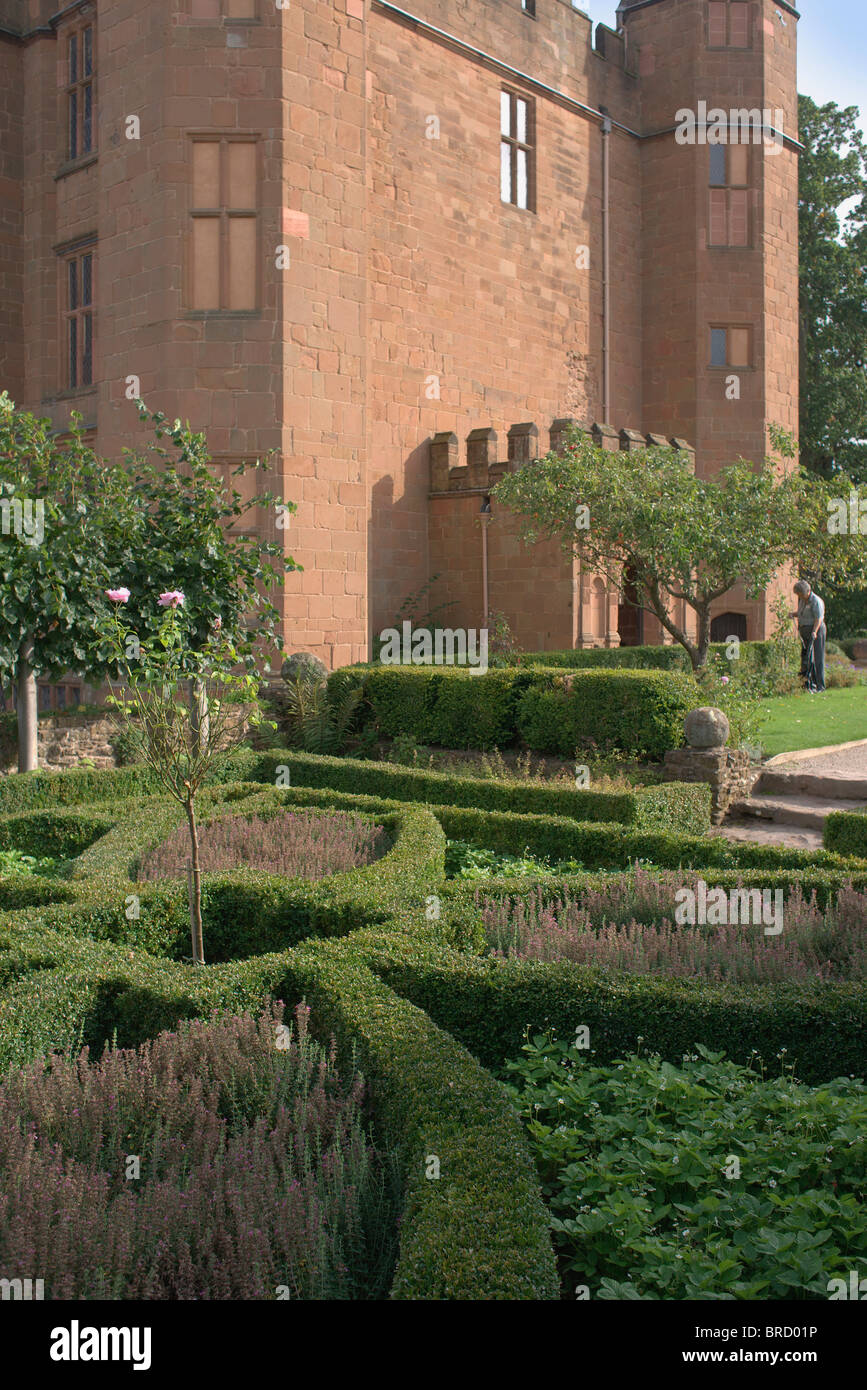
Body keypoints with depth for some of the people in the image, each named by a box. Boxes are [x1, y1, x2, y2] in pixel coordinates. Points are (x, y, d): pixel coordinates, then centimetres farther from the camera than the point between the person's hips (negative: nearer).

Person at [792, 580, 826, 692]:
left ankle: (820, 685, -3)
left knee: (817, 658, -7)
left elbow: (818, 618, -20)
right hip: (805, 632, 8)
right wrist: (794, 614, 4)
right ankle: (810, 684, 12)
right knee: (806, 658, 7)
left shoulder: (816, 601, -14)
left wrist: (814, 632, -32)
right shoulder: (801, 599, 11)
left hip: (816, 631, -8)